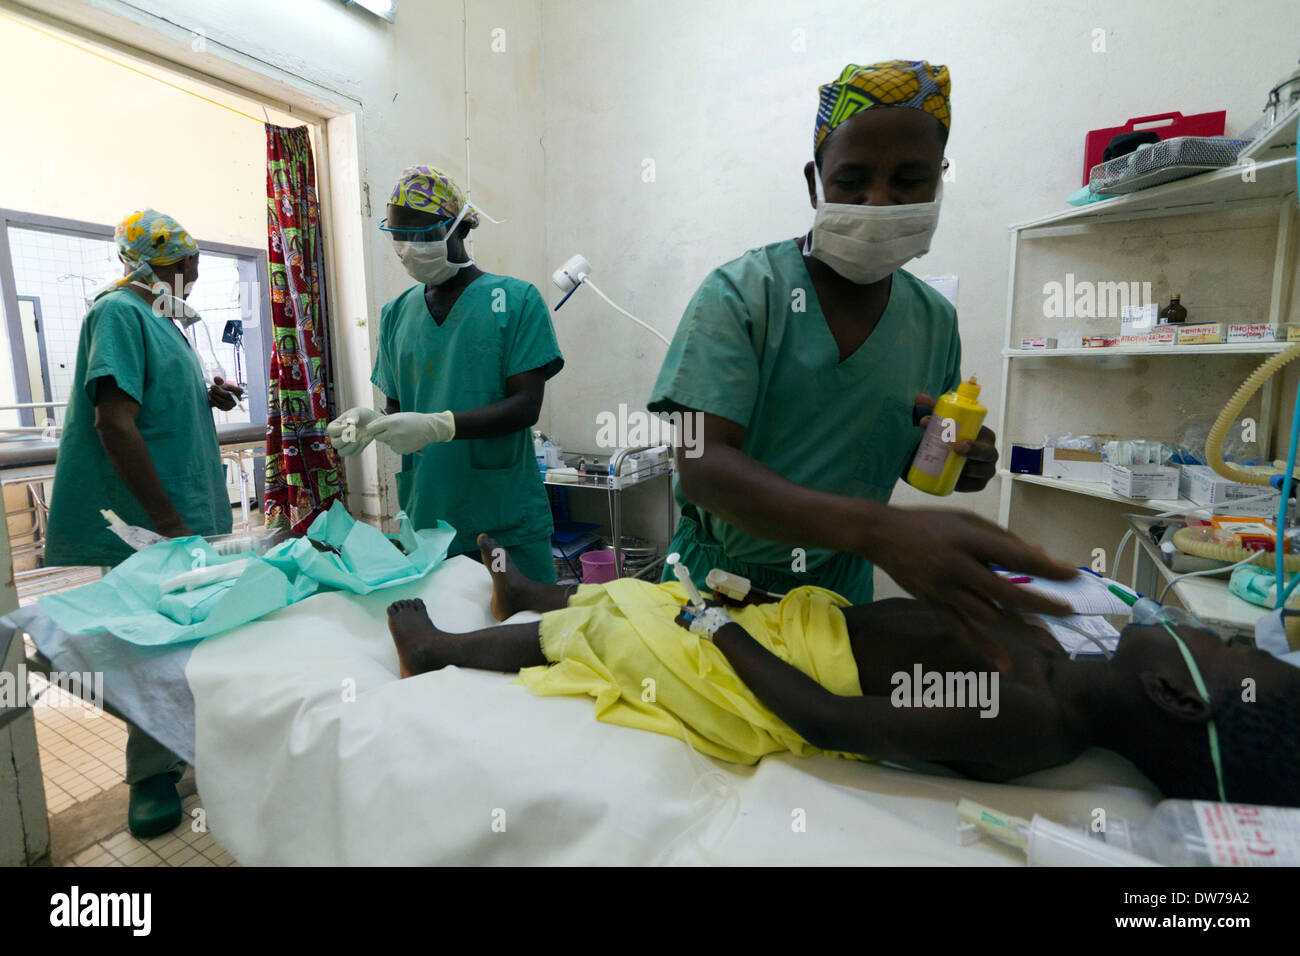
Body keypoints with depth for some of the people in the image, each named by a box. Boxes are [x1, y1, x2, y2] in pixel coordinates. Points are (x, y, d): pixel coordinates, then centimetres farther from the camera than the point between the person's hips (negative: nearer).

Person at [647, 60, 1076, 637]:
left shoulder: (935, 321, -3)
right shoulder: (738, 294, -19)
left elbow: (906, 455, 11)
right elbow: (700, 464, -30)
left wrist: (960, 463, -15)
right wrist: (877, 530, -43)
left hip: (841, 589, 3)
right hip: (720, 578, -2)